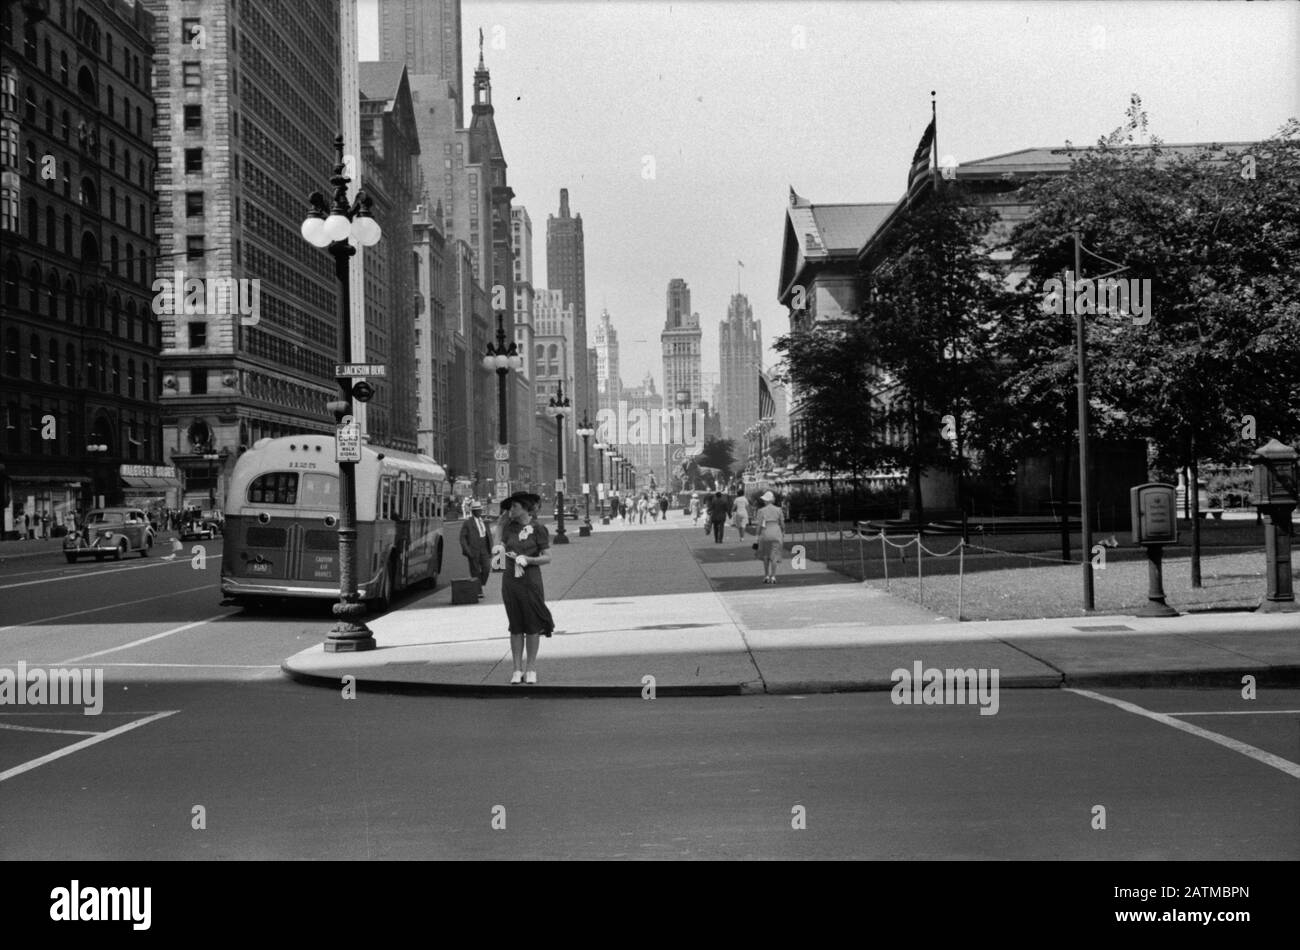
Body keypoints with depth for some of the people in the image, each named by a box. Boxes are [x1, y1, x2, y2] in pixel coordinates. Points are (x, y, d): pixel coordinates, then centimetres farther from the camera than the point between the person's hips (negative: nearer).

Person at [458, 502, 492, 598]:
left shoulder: (485, 522, 14)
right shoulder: (467, 523, -1)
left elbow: (489, 536, 18)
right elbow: (462, 538, -4)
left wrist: (490, 549, 11)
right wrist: (467, 550, -14)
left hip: (484, 550, 4)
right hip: (473, 551, -4)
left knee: (486, 568, -8)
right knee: (475, 571, 0)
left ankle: (481, 585, 13)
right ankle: (478, 592, 5)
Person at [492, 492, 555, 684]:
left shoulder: (537, 528, -4)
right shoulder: (510, 527, 7)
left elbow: (547, 557, -5)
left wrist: (528, 559, -18)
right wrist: (498, 547, -1)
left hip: (530, 580, -4)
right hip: (510, 580, 4)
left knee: (532, 625, 1)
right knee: (515, 627, 6)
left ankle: (531, 668, 10)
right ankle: (517, 669, 10)